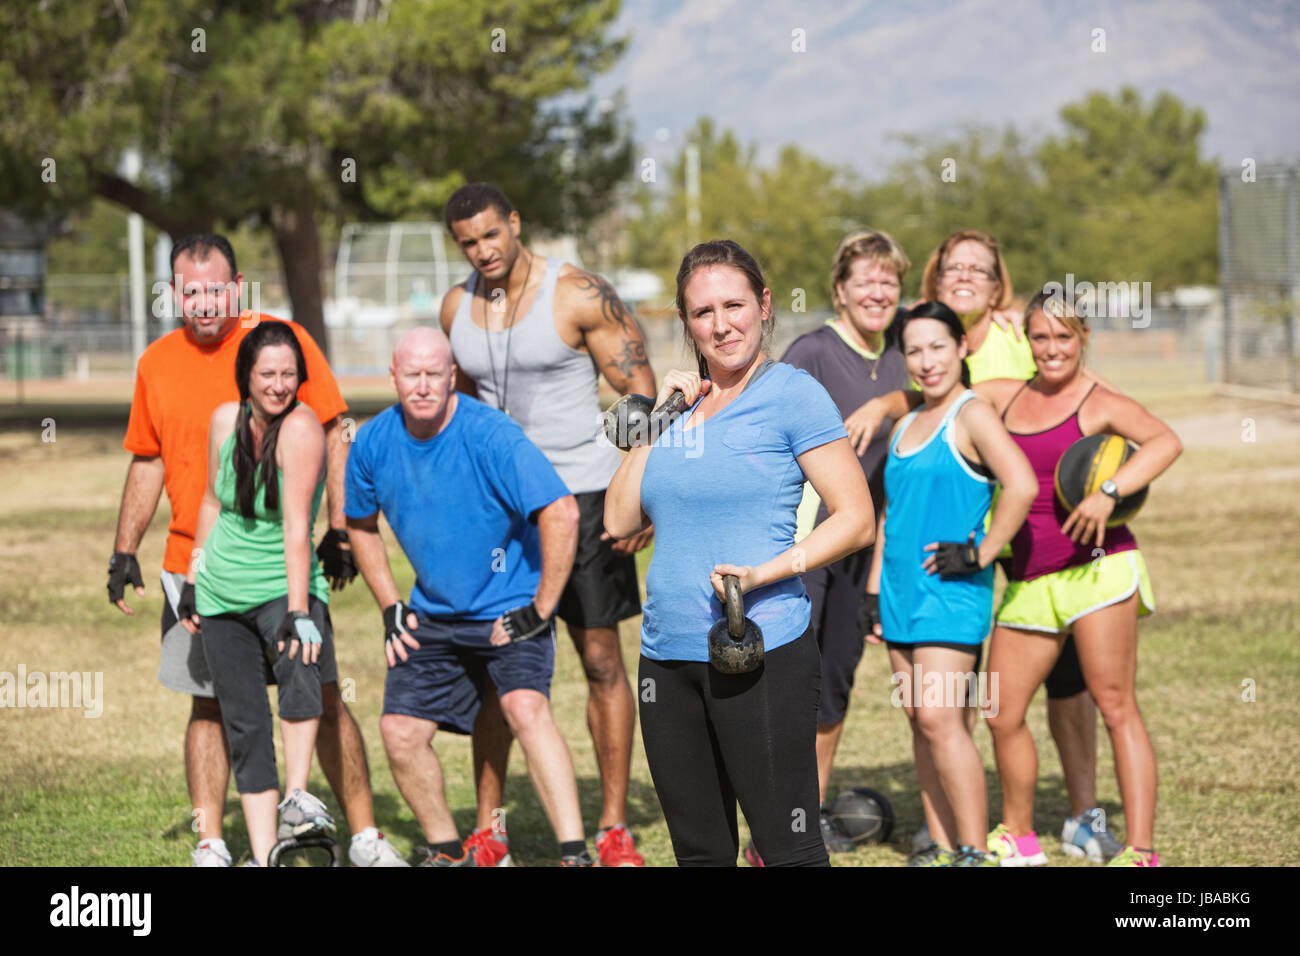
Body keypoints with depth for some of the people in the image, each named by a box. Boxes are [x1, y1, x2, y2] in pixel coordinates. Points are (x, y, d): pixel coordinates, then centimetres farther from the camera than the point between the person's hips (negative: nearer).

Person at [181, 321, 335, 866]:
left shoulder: (301, 429, -17)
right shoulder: (226, 419, 0)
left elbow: (296, 525, -24)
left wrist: (299, 611, -29)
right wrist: (192, 580, 16)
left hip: (284, 586, -5)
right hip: (221, 595, 5)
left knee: (299, 663, -36)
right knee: (245, 727, 2)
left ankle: (297, 799, -40)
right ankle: (263, 856, 3)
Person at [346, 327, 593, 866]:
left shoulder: (491, 436, -22)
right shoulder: (374, 443, -5)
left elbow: (562, 513, -27)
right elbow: (361, 523, 15)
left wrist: (541, 609, -23)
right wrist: (391, 608, 7)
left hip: (509, 611, -6)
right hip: (433, 614, 6)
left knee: (525, 707, -27)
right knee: (400, 731, -1)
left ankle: (574, 855, -29)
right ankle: (447, 852, 21)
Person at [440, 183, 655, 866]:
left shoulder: (579, 297, -10)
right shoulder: (457, 308, 6)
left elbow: (640, 393, -9)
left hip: (580, 493, -4)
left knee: (601, 660, -3)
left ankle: (614, 829, 3)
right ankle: (488, 829, 11)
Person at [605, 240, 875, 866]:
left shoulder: (791, 395, -4)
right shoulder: (681, 402, 15)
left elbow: (856, 520, -8)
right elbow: (619, 521, 11)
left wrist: (765, 573, -19)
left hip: (762, 651, -6)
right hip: (669, 656, 6)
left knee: (788, 850, -8)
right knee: (699, 852, 11)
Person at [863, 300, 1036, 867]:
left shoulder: (971, 416, -8)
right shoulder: (905, 426, 17)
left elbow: (1022, 486, -21)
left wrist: (978, 554, -17)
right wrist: (874, 590, 19)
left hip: (951, 592, -8)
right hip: (901, 591, 8)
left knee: (940, 719, -15)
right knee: (919, 720, 7)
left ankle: (975, 851, -12)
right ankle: (941, 846, 13)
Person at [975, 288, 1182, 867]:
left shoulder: (1101, 405, -3)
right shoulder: (1004, 396, 15)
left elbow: (1165, 441, -19)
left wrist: (1108, 494, -29)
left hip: (1096, 570, -6)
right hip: (1026, 581, 6)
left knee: (1115, 707, -9)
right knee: (1004, 716, 7)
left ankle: (1140, 851, -10)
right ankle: (1018, 838, 27)